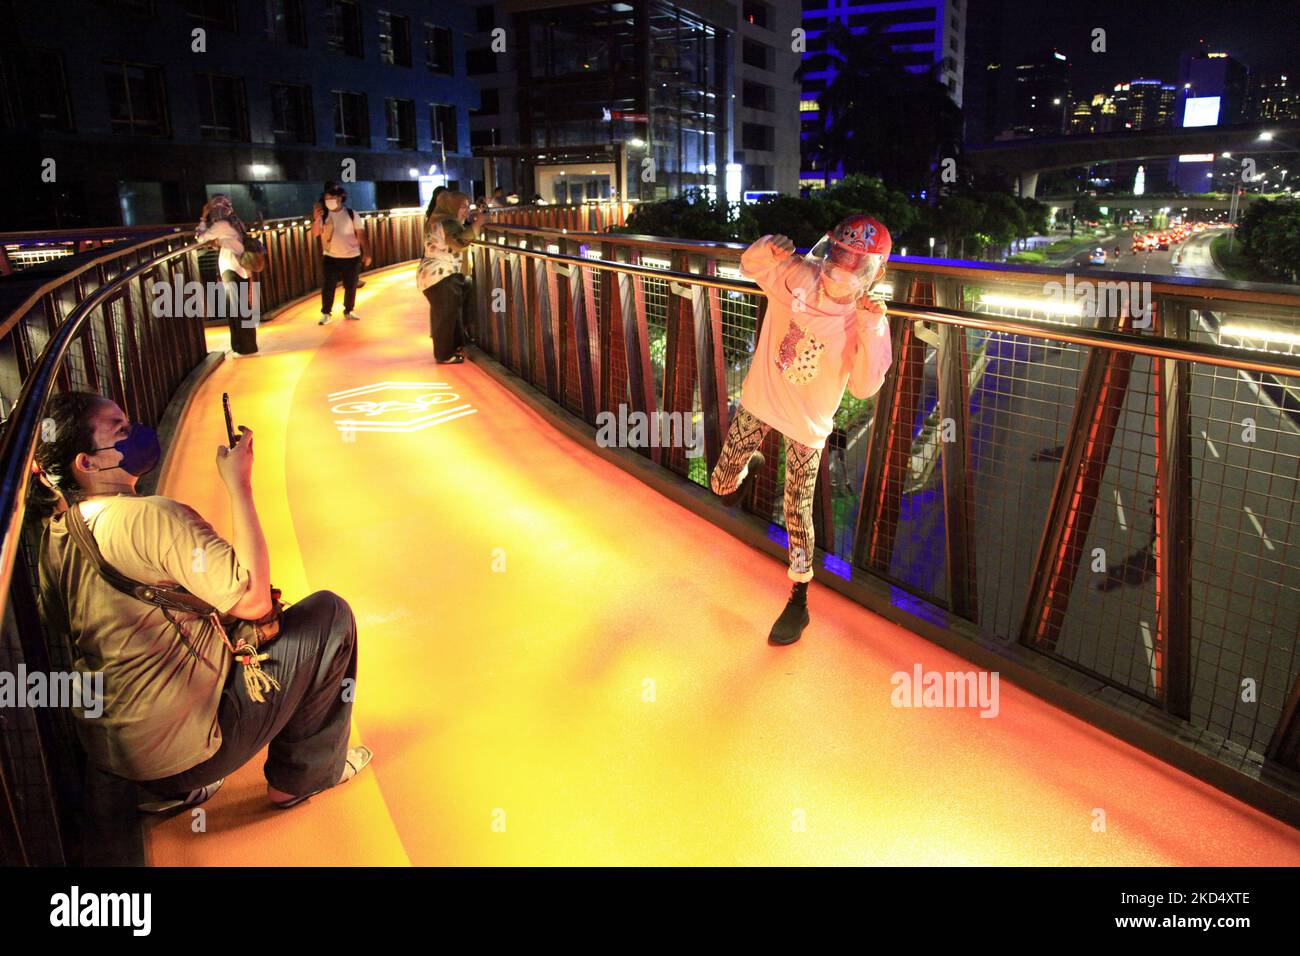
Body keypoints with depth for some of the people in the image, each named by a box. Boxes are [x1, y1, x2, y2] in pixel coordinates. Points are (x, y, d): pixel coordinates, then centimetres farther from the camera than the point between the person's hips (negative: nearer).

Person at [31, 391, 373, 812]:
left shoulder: (55, 533, 2)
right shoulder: (152, 518, -25)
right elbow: (254, 599, -26)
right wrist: (239, 485, -21)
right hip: (180, 752, -8)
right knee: (330, 612, -2)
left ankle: (171, 790, 29)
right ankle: (302, 777, 13)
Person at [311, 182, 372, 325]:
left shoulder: (351, 214, -2)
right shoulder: (322, 214, -3)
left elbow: (361, 233, -3)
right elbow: (315, 233, -14)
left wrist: (366, 253, -10)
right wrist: (316, 220, -34)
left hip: (352, 257, 1)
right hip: (330, 258, -1)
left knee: (351, 286, 10)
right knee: (328, 286, -3)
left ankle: (348, 311, 26)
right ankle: (326, 313, 8)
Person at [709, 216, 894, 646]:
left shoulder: (869, 320, -18)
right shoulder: (796, 275, -14)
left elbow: (864, 388, -24)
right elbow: (750, 265, 2)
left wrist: (871, 333, -37)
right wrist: (767, 249, -22)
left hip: (807, 422, -2)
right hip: (759, 399, 3)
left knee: (798, 509, 0)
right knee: (721, 485, 11)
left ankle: (799, 601, 19)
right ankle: (747, 466, 50)